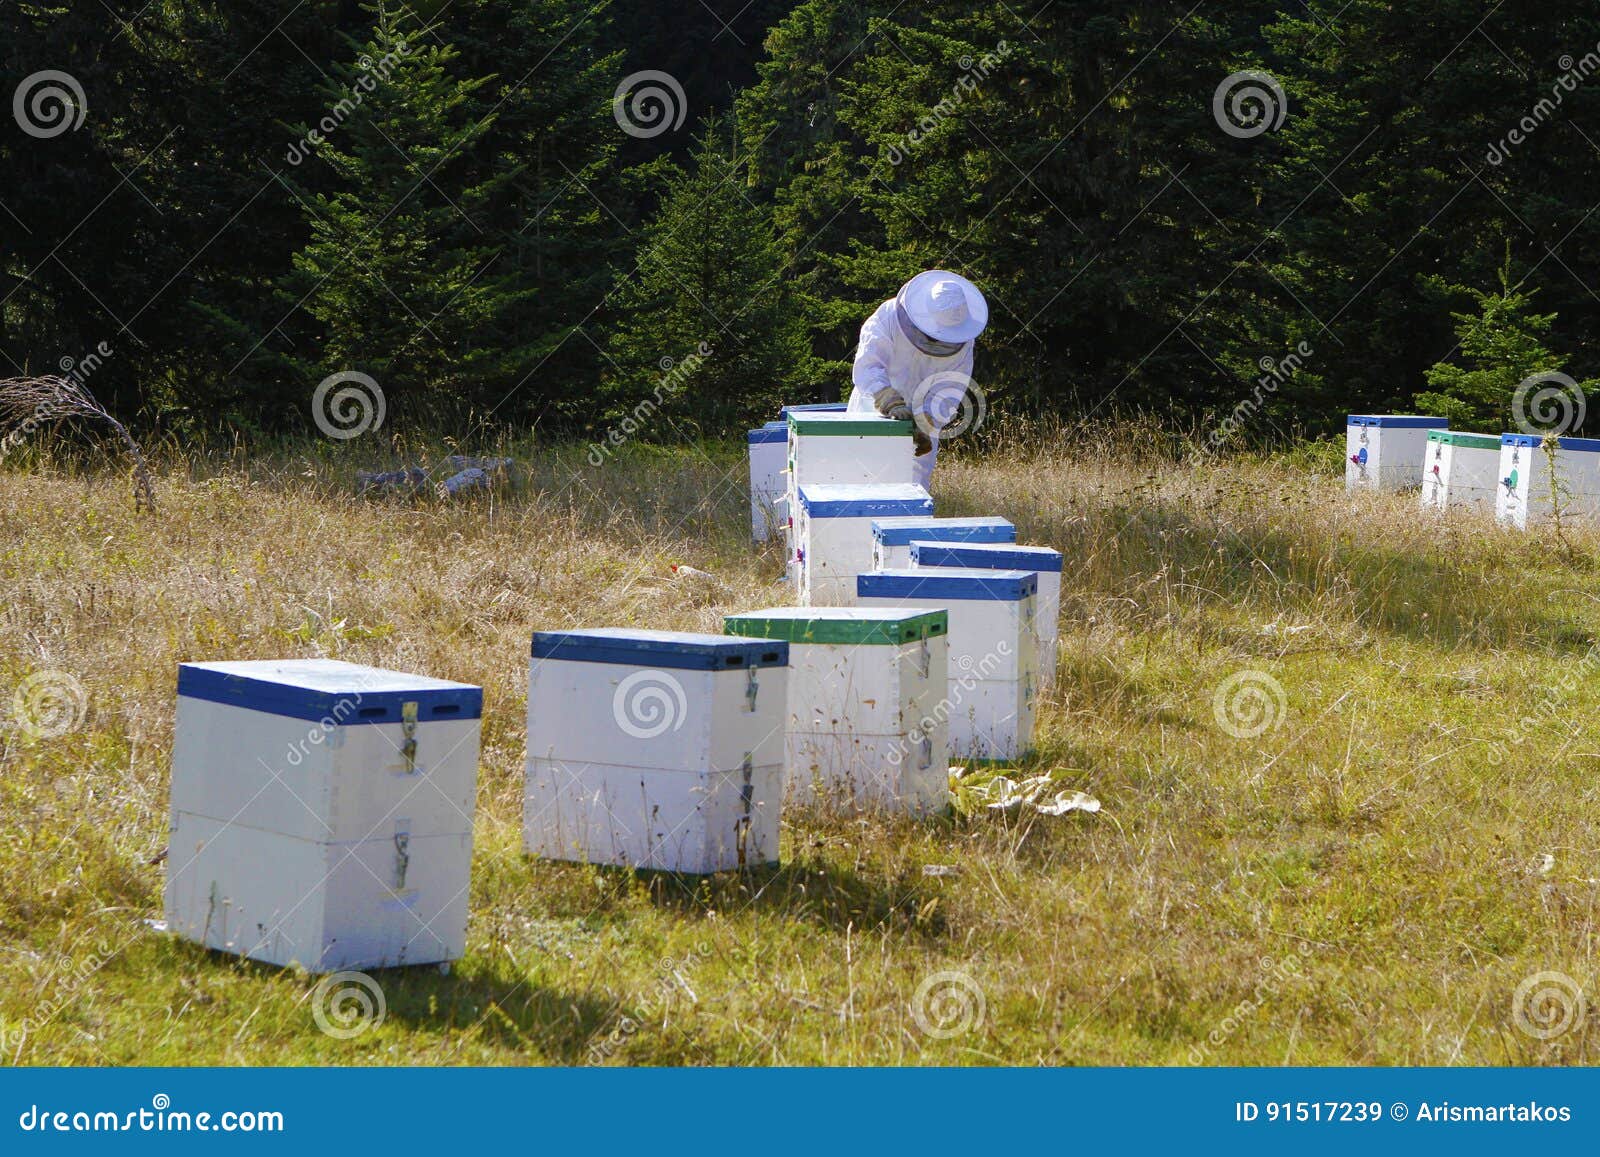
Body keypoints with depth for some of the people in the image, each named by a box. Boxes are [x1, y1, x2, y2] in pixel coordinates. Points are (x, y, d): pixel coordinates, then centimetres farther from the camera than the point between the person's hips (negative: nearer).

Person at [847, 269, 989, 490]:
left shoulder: (963, 342, -12)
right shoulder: (889, 317, -22)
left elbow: (947, 395, -15)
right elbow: (867, 368, -31)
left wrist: (923, 425, -31)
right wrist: (892, 404, -45)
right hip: (874, 412, -2)